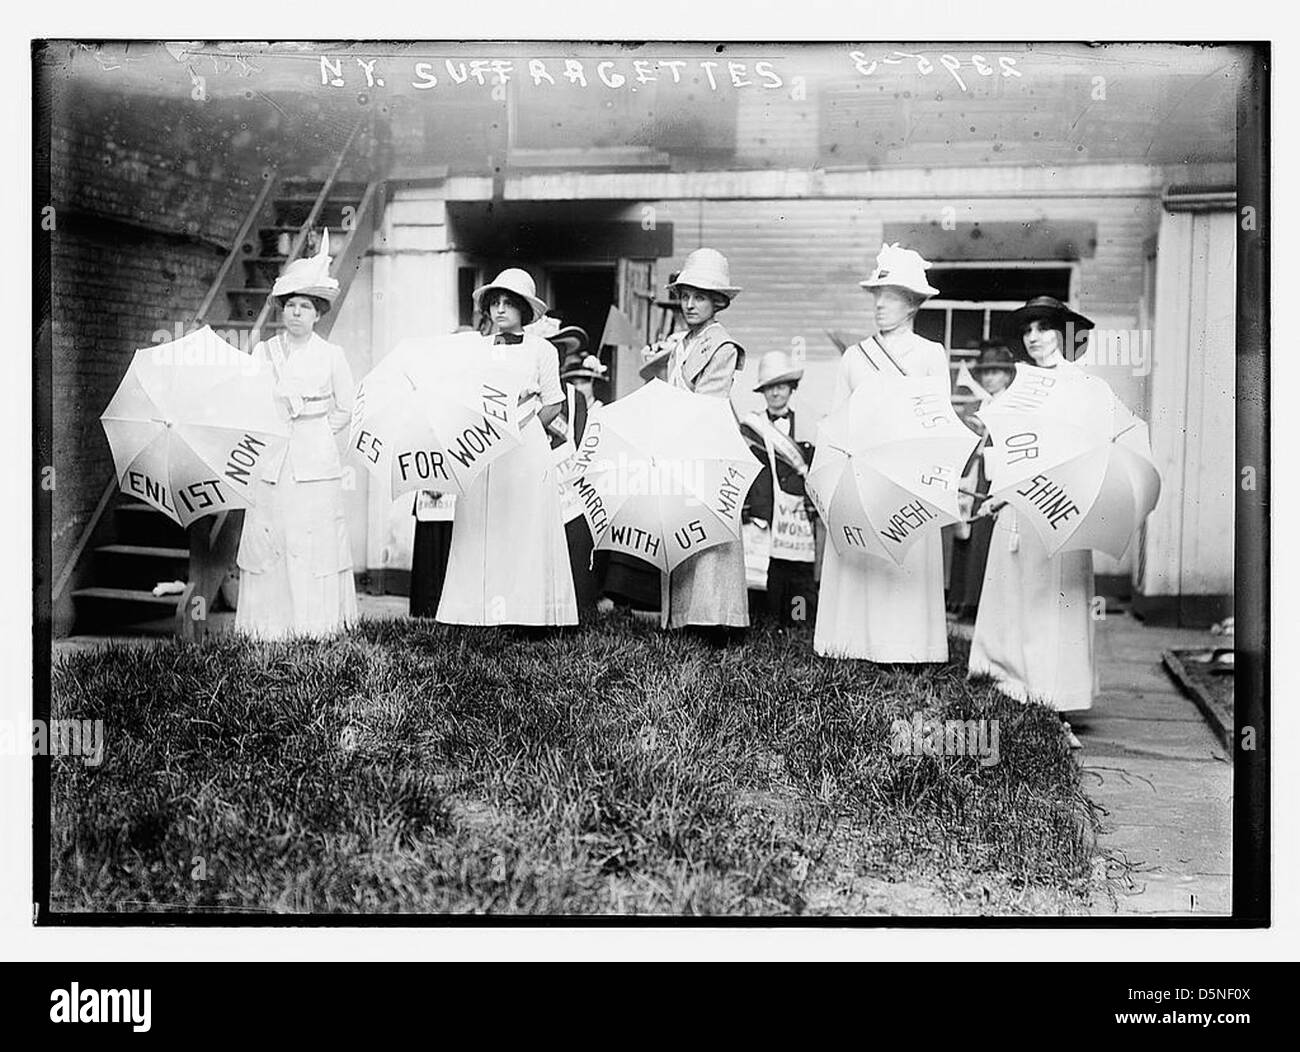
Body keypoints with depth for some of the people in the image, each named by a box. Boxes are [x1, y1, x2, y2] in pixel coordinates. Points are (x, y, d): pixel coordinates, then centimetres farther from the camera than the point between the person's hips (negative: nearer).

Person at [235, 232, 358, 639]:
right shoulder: (263, 352, 10)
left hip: (315, 463, -2)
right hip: (270, 463, 2)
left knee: (314, 542, -3)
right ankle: (270, 624, 6)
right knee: (268, 542, -1)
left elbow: (344, 411, 10)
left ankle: (315, 623, 4)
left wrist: (312, 431, 2)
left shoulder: (331, 355, 5)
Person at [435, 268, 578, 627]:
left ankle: (527, 609, 0)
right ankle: (479, 611, 2)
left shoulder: (541, 350, 4)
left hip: (526, 452, -3)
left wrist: (517, 427, -2)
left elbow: (552, 405, 6)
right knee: (478, 532, -1)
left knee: (526, 528, -3)